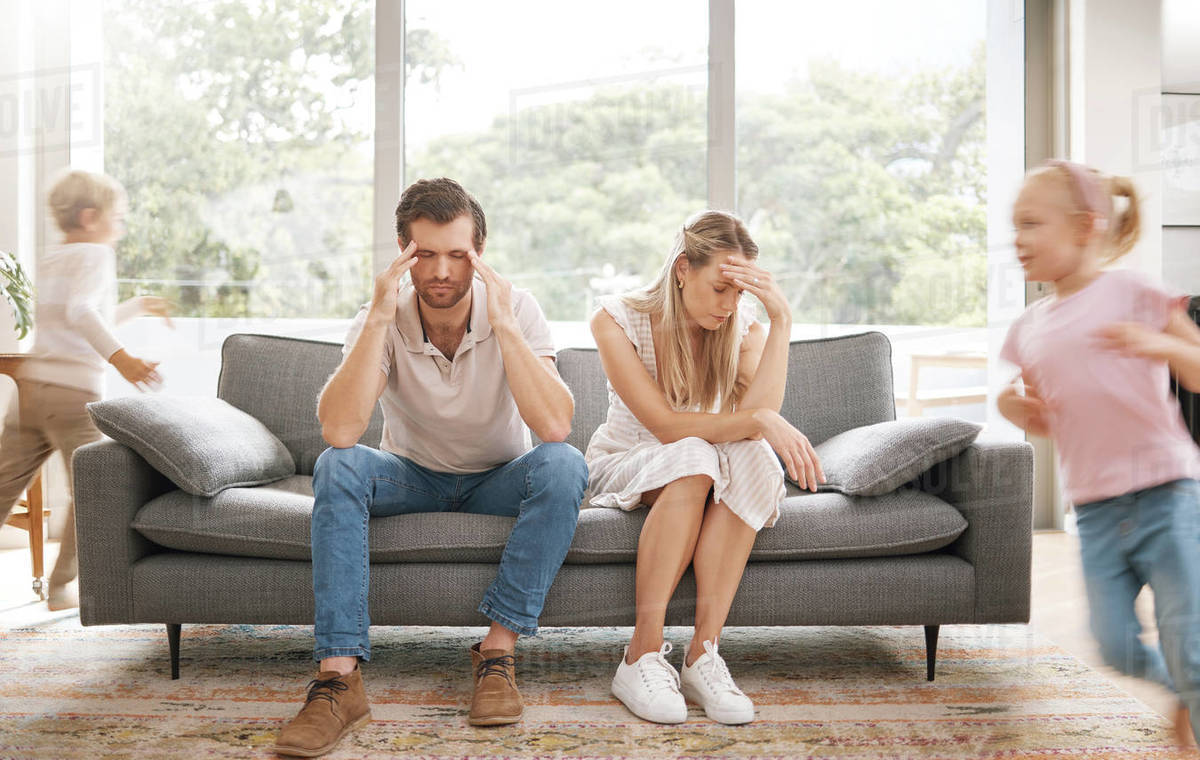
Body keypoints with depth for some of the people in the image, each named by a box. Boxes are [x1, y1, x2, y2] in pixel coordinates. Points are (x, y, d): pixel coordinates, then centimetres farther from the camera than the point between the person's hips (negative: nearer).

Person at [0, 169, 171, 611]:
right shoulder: (96, 254, -4)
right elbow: (80, 310, -24)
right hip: (75, 391, -8)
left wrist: (141, 306, 44)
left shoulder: (49, 259, 21)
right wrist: (120, 358, -35)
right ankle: (62, 586, 8)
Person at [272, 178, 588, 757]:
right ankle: (339, 677, -32)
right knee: (337, 467, -29)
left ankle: (498, 650, -24)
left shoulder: (516, 309, -18)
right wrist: (378, 320, -35)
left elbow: (554, 426, -32)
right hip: (411, 478, 1)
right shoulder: (382, 318, -16)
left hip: (496, 481, 0)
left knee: (563, 466, -31)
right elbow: (338, 430, -32)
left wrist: (503, 325, -35)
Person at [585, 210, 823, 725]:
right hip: (620, 468, -3)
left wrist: (782, 321, -28)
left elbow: (757, 419, -24)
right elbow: (665, 425, -24)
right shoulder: (617, 320, -15)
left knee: (754, 456, -33)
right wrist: (760, 421, -34)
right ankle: (643, 657, -34)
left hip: (701, 480, 3)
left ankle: (702, 653, -33)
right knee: (693, 458, -37)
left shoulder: (743, 328, -6)